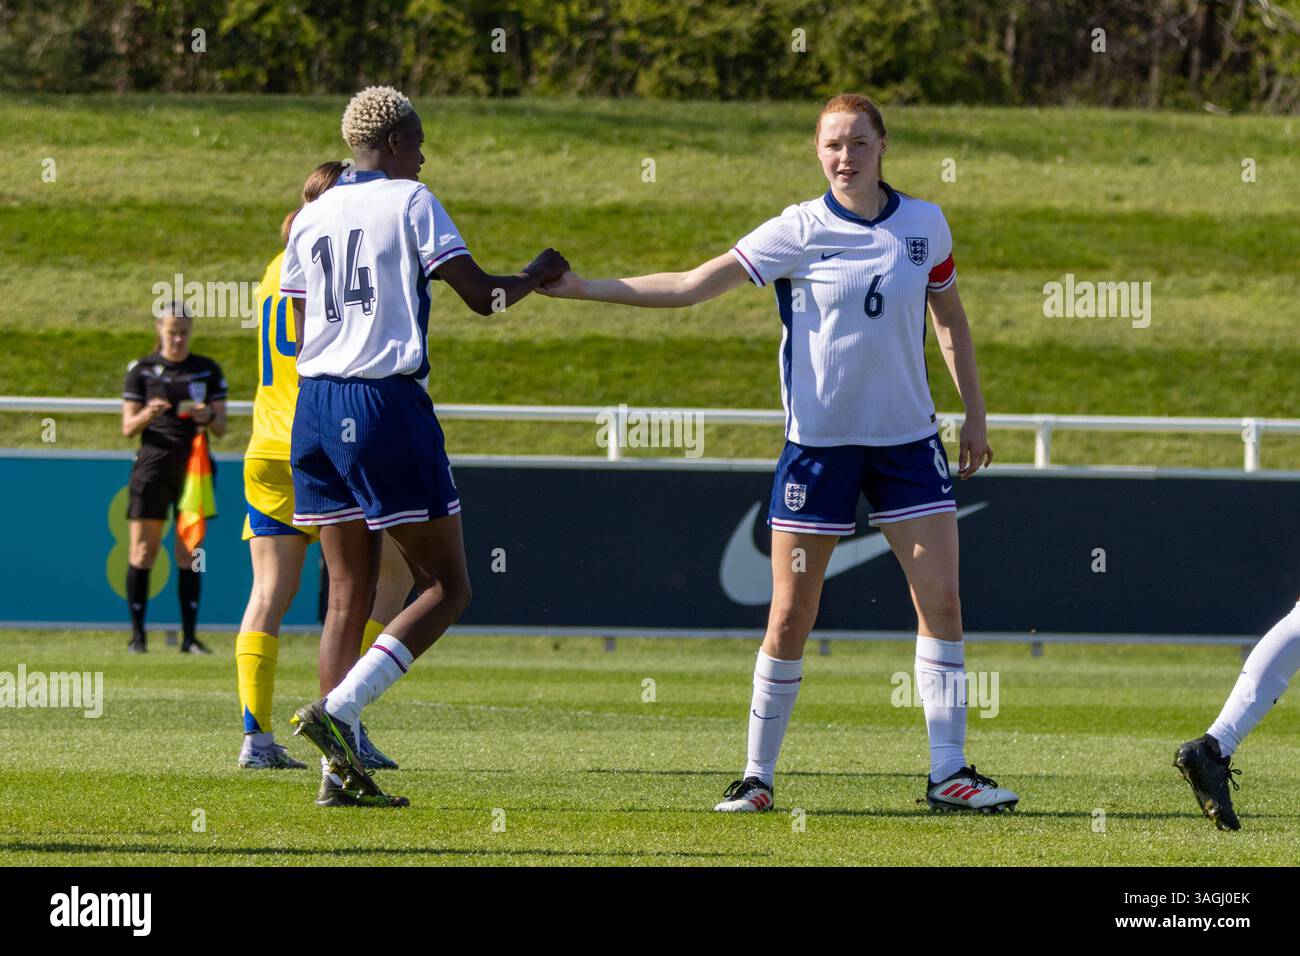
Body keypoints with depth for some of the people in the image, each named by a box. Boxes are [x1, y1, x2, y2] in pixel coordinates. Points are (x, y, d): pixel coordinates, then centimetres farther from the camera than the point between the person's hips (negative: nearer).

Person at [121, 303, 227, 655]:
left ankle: (190, 636, 1)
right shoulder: (141, 370, 6)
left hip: (194, 467, 1)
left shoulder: (208, 370, 9)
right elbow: (128, 427, 3)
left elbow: (222, 428, 8)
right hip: (153, 466, -1)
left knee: (189, 554, 0)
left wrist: (208, 417, -14)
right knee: (143, 550, -4)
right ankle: (137, 635, 1)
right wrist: (147, 414, -18)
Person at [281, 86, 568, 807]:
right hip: (387, 403, -7)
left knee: (349, 592, 9)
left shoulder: (312, 216, 14)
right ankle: (337, 709, -16)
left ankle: (340, 770, 1)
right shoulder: (410, 202, -3)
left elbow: (300, 335, 16)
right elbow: (481, 296, -7)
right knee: (446, 586, 1)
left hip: (314, 405, 7)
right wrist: (536, 277, 12)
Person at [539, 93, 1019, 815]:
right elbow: (688, 286, -7)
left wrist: (974, 414, 11)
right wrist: (583, 288, -13)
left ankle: (948, 774, 3)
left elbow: (950, 317, 15)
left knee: (941, 602, -4)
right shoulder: (797, 231, -7)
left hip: (906, 438, 2)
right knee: (790, 616, -2)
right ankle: (758, 776, 9)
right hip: (818, 441, -2)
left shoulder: (925, 225, 1)